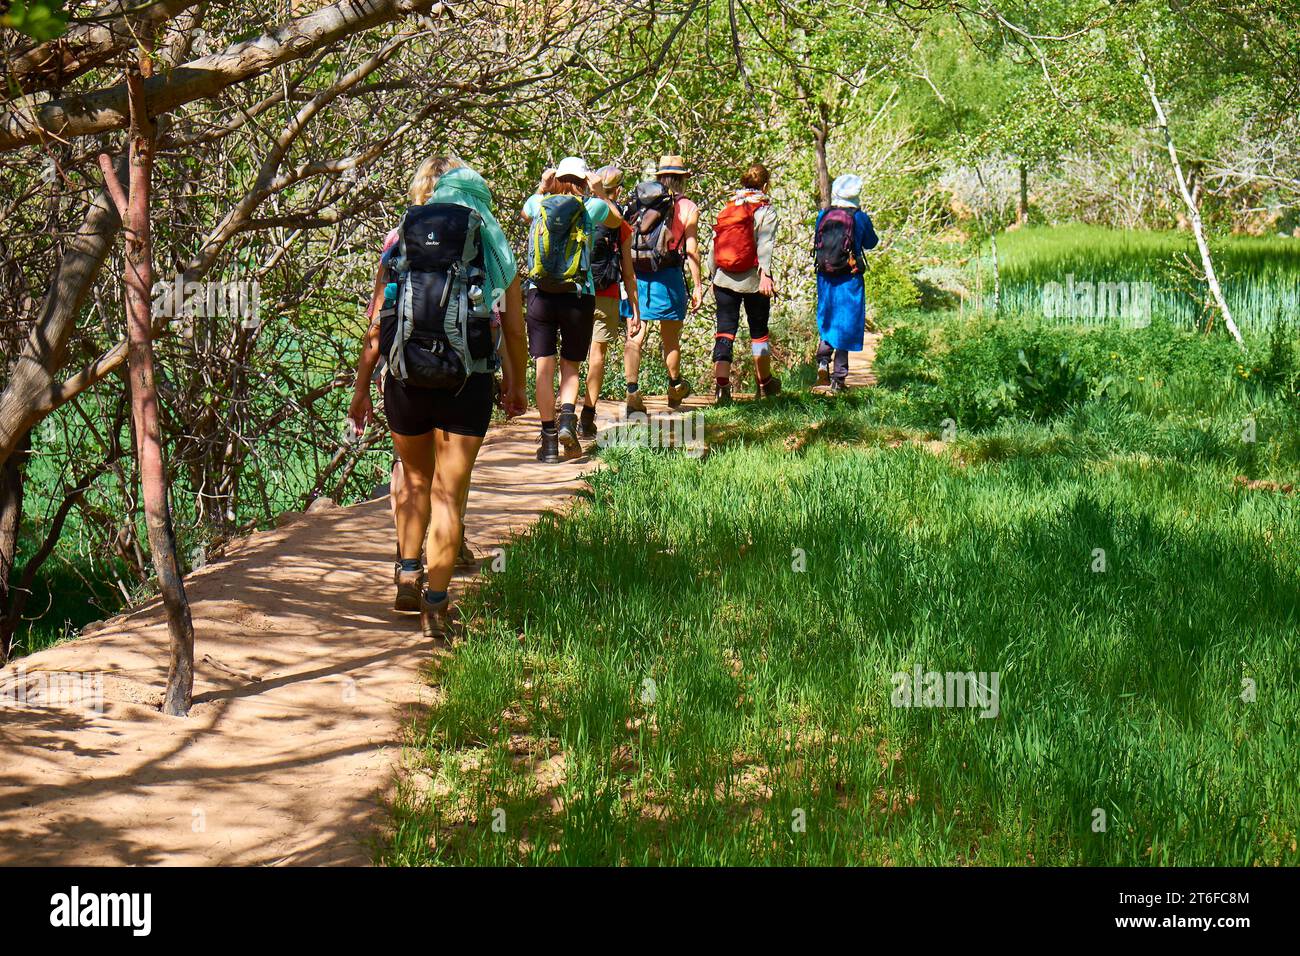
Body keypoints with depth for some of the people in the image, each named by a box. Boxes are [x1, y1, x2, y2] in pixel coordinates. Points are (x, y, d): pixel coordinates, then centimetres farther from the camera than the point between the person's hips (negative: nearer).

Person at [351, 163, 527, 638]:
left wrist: (361, 386, 12)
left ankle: (408, 575, 19)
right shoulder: (497, 251, 7)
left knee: (415, 479, 23)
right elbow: (515, 331, 8)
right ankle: (436, 603, 3)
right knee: (449, 492, 4)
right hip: (467, 382, -1)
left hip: (407, 378, 1)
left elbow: (378, 323, 5)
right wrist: (517, 387, 22)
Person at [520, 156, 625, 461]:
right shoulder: (592, 207, 1)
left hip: (540, 296, 1)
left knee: (544, 368, 3)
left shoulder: (538, 204, 5)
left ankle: (549, 439, 2)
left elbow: (525, 213, 32)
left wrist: (541, 187, 33)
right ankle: (567, 419, -11)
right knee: (571, 366, 12)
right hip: (578, 297, -1)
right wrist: (600, 194, 25)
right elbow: (616, 220, 24)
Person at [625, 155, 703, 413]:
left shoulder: (639, 202, 10)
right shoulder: (687, 208, 2)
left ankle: (632, 392, -8)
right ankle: (675, 388, 31)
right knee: (670, 338, 13)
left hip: (634, 274, 2)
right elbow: (691, 249, -1)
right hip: (666, 276, -2)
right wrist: (697, 285, 3)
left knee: (634, 336, 1)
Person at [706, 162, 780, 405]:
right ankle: (765, 383, 29)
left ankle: (721, 385, -16)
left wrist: (712, 276, 17)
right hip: (752, 280, -3)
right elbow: (765, 244, -16)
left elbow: (714, 244, 11)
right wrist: (765, 274, -23)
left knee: (724, 331, -1)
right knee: (759, 331, 13)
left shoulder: (726, 209, 10)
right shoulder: (765, 211, -3)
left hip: (724, 279, 3)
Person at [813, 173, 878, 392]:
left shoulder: (823, 216, -1)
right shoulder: (860, 218, -8)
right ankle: (838, 377, 5)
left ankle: (823, 359, -4)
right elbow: (871, 243, 9)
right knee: (845, 326, 5)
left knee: (826, 322, 18)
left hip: (824, 277, 3)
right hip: (849, 279, -3)